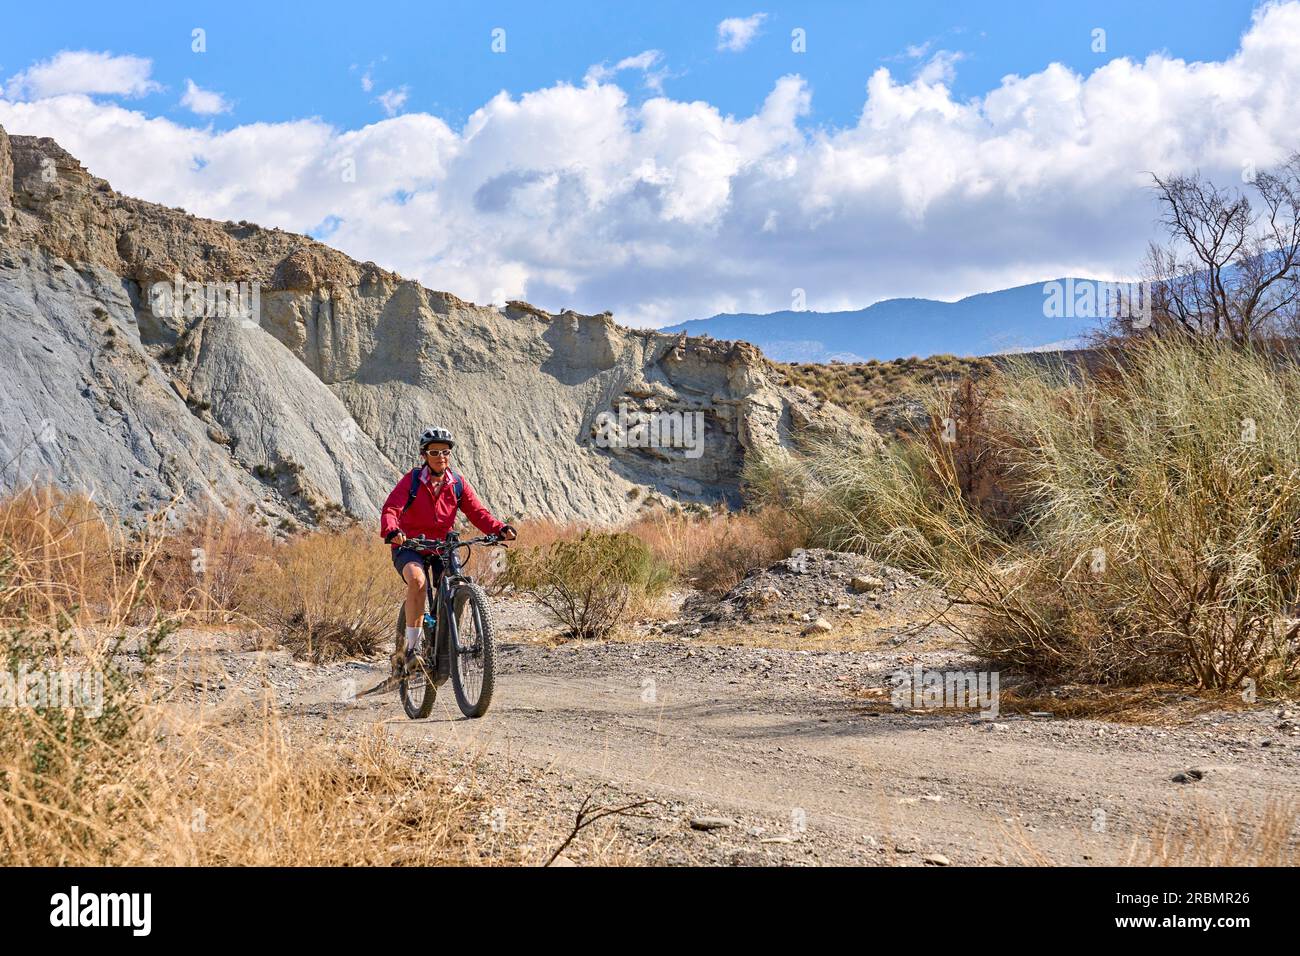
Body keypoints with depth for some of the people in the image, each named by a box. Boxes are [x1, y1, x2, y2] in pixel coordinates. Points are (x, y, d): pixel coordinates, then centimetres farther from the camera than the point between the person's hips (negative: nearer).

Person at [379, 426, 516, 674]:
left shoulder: (458, 484, 1)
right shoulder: (411, 480, -8)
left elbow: (478, 512, -9)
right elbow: (391, 509, -21)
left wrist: (501, 529, -29)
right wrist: (392, 531, -44)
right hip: (409, 547, -3)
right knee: (417, 580, -34)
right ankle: (411, 646, -28)